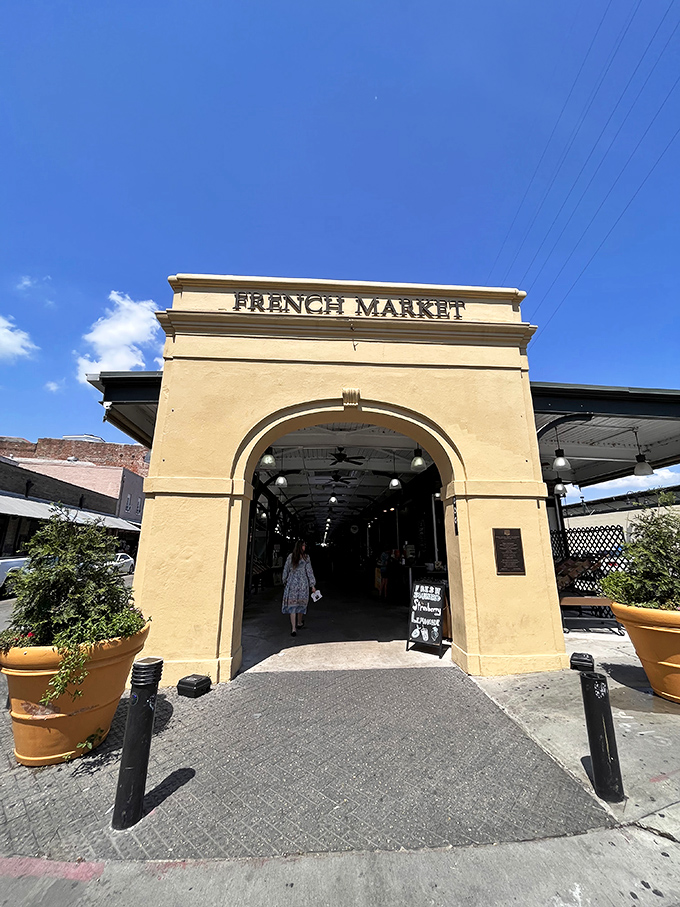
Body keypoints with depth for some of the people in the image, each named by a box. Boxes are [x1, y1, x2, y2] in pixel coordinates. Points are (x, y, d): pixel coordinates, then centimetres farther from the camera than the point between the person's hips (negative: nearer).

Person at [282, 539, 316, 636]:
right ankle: (299, 623, 34)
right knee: (301, 603, 16)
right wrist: (312, 585, -2)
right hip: (303, 583, -1)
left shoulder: (290, 557, 0)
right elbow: (309, 572, -6)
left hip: (291, 582, 1)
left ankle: (293, 628, -7)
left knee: (292, 604, 1)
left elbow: (285, 570, 8)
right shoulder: (306, 558, -8)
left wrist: (285, 581, 22)